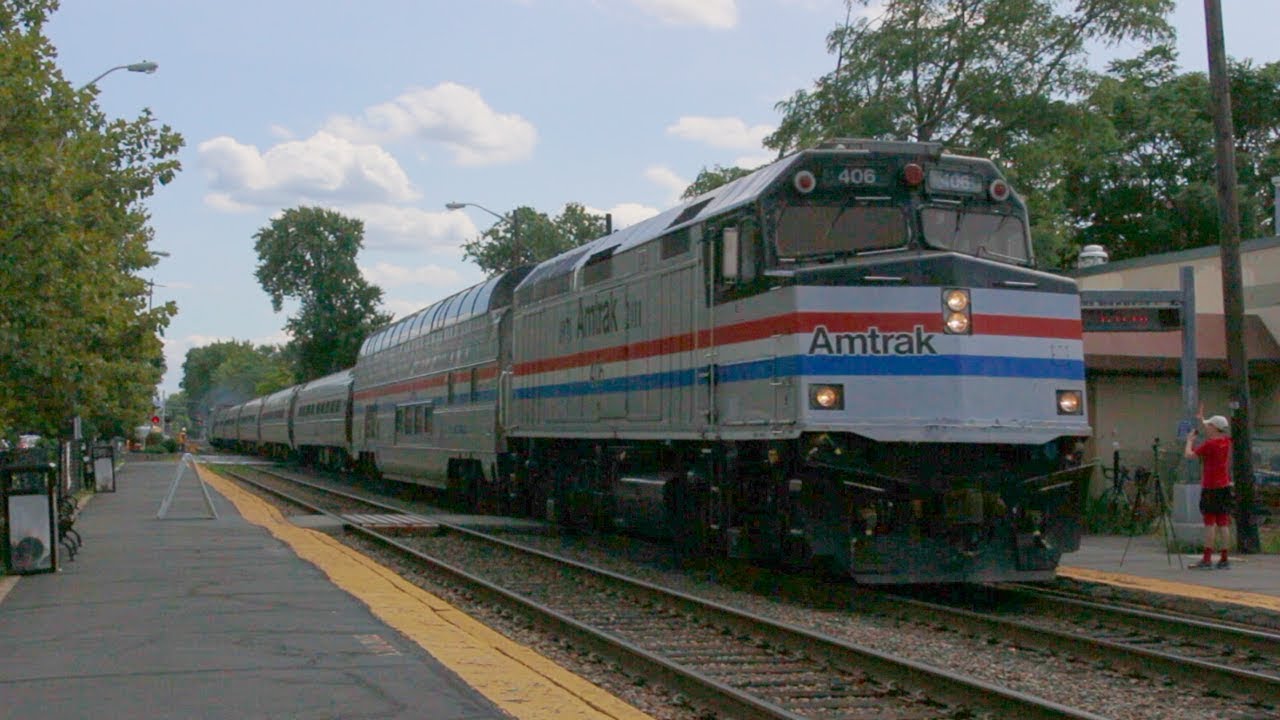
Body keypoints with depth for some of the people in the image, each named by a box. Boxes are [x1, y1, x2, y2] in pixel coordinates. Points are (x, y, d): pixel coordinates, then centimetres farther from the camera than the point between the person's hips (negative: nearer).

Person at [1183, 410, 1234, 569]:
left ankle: (1207, 559, -9)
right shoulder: (1226, 442, 8)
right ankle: (1224, 559, 7)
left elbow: (1189, 455, -12)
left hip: (1211, 488, -7)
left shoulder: (1209, 444, -15)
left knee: (1209, 523, -6)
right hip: (1224, 486, 7)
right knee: (1223, 523, 6)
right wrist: (1202, 422, 38)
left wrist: (1189, 440, 5)